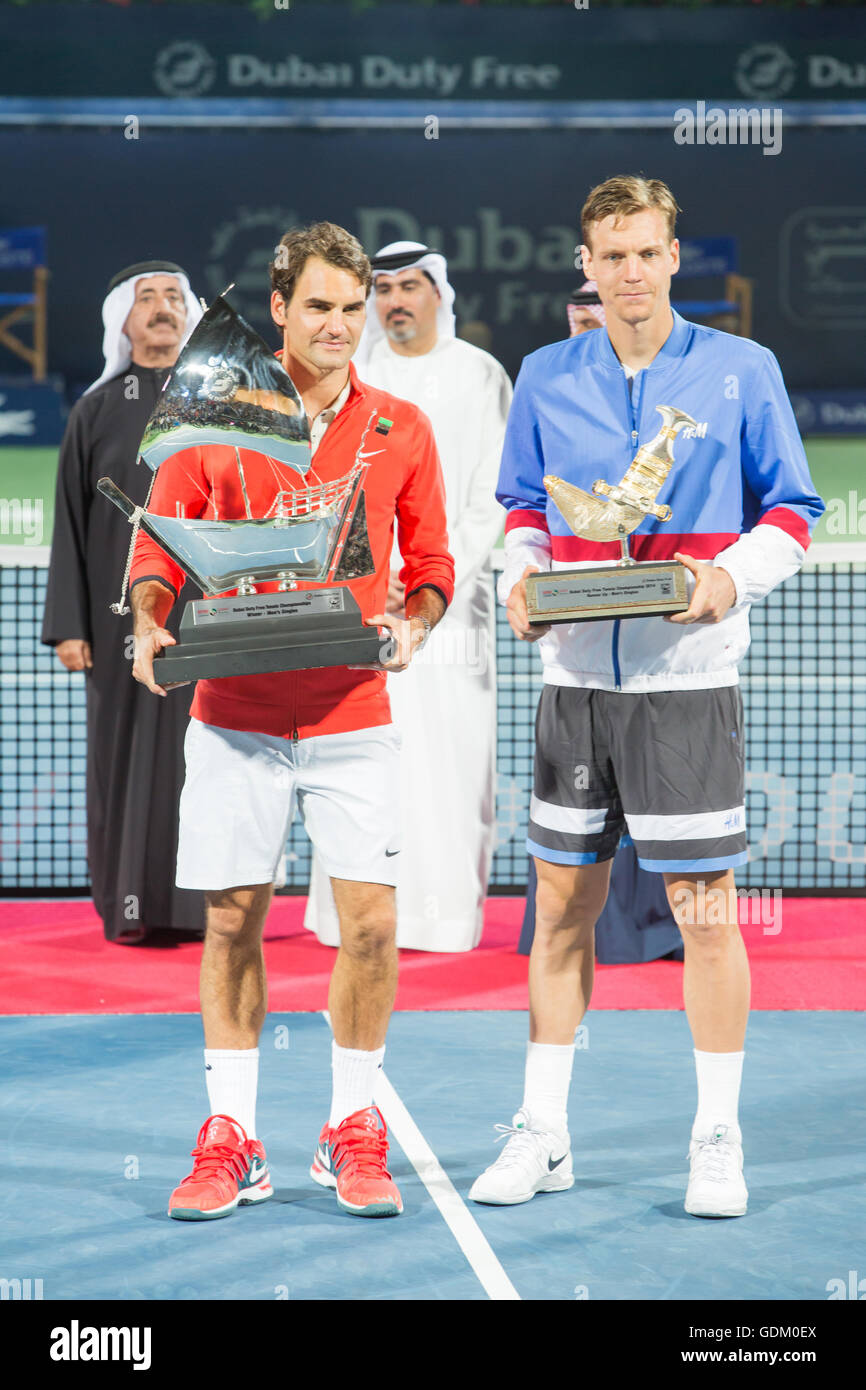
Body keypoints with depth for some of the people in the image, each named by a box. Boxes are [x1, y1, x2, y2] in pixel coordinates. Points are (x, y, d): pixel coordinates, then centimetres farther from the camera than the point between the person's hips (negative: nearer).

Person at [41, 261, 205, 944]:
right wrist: (69, 625, -2)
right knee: (126, 751, 1)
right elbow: (71, 523, 4)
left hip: (208, 606, 0)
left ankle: (210, 901, 4)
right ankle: (133, 905, 5)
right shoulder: (95, 412, 6)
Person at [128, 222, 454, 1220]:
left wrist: (413, 625, -10)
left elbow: (429, 561, 10)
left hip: (354, 717, 0)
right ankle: (230, 1143, 12)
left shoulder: (401, 429, 5)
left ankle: (352, 1137, 10)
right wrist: (150, 630, -15)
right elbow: (159, 547, 4)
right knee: (232, 921, 3)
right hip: (235, 715, 0)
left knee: (370, 922, -6)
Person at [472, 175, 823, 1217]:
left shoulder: (742, 371, 0)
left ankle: (717, 1140, 9)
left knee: (703, 914, -2)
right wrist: (523, 575, -2)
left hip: (687, 675, -3)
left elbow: (791, 511, 3)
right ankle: (541, 1136, 16)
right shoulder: (545, 378, 8)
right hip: (575, 673, 3)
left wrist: (732, 577, -15)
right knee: (562, 905, 7)